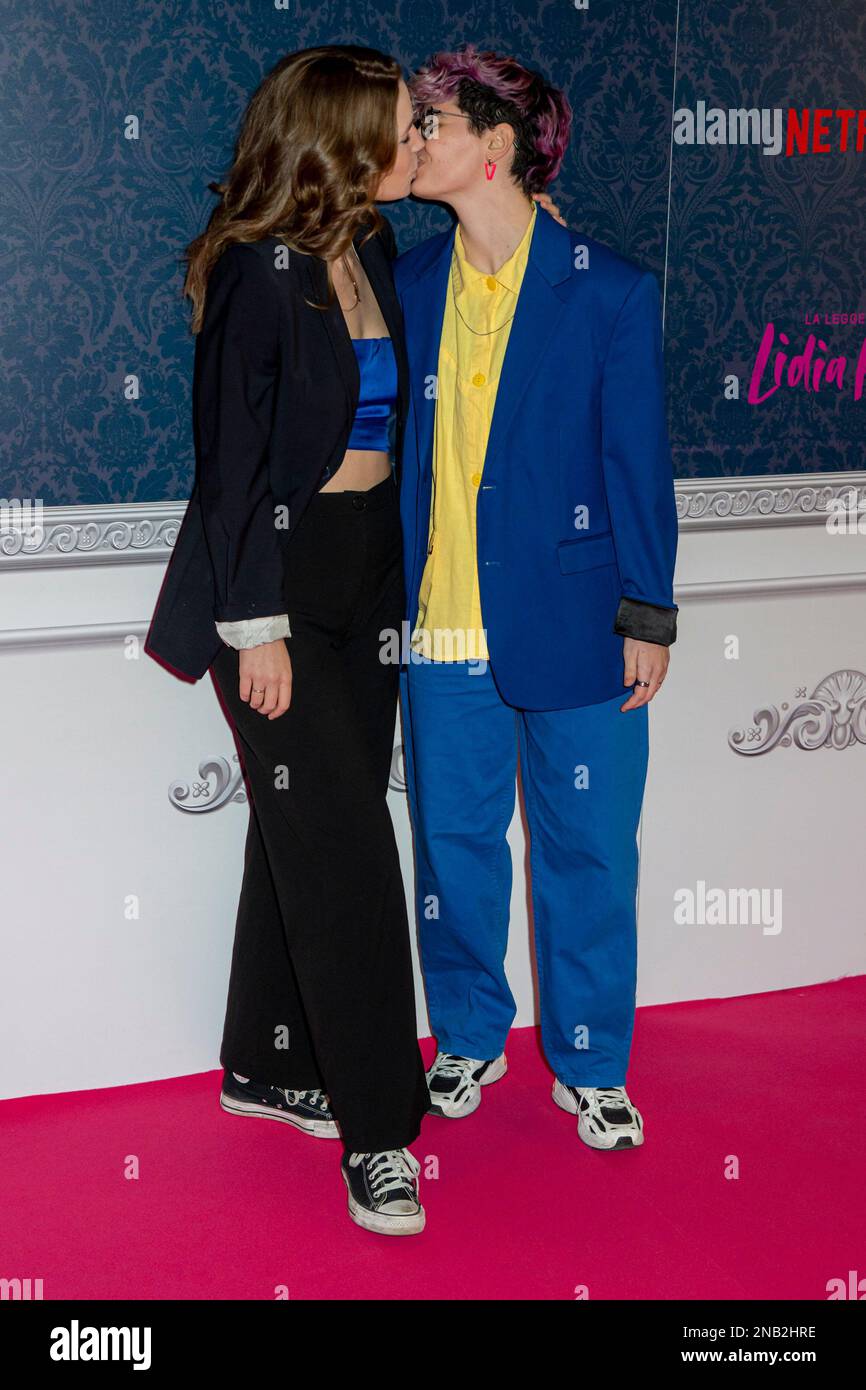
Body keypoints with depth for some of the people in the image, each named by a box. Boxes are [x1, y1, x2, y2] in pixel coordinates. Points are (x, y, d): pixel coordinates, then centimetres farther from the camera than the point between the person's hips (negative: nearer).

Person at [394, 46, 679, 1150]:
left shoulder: (610, 292, -4)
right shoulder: (410, 284, 6)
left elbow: (638, 464, -2)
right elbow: (397, 452, 9)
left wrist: (647, 615, -3)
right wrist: (389, 600, 7)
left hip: (570, 625, -3)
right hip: (442, 627, 3)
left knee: (587, 852, 7)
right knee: (453, 841, 13)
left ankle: (589, 1065, 26)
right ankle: (470, 1040, 34)